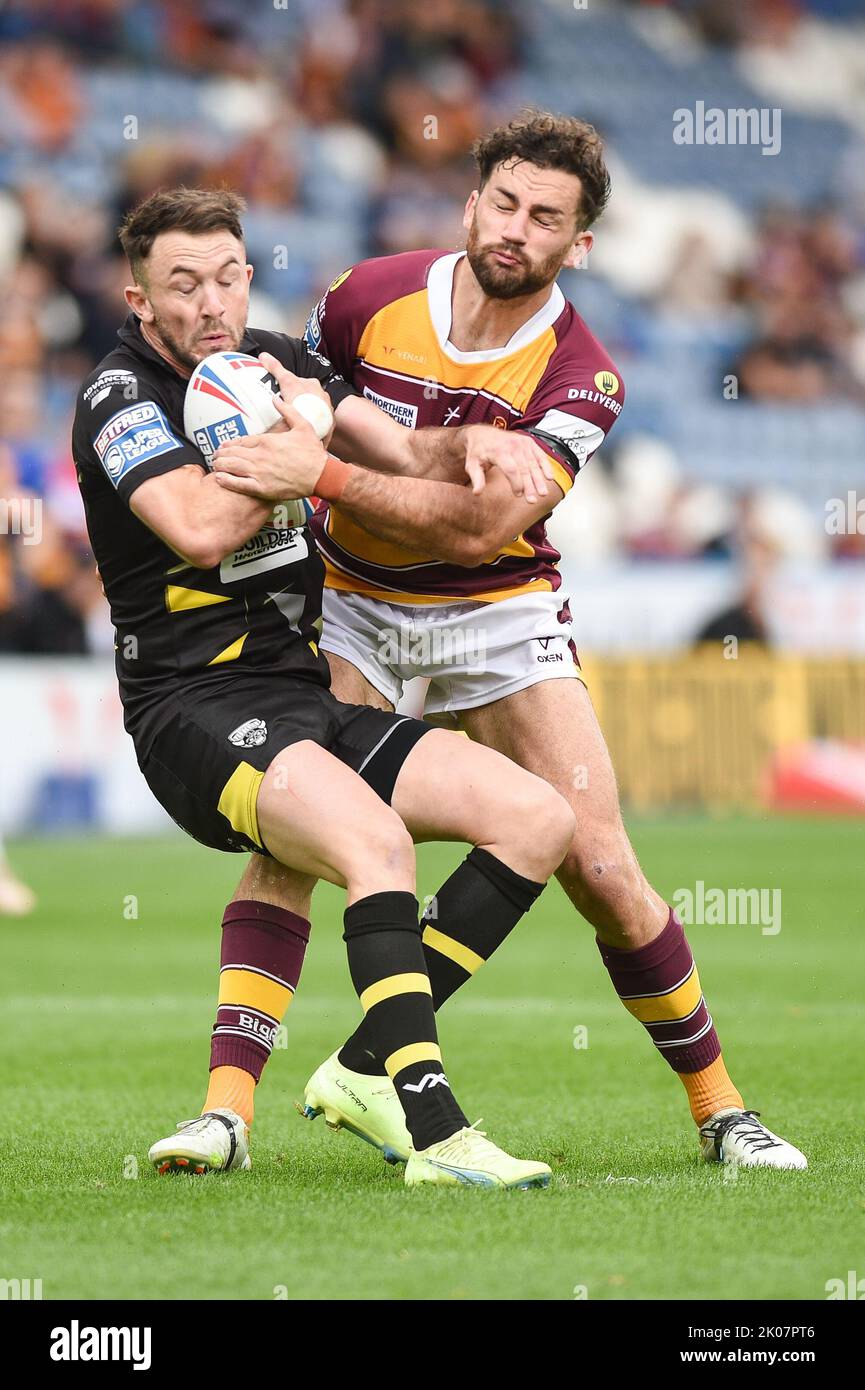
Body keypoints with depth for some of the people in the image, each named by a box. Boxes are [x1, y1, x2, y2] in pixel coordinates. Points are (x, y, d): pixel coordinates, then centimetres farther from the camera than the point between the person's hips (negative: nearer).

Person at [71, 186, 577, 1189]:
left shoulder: (279, 364, 14)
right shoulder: (120, 397, -7)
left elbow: (410, 461, 12)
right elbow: (200, 528, -23)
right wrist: (292, 439, -10)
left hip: (305, 703, 8)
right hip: (194, 709, -8)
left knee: (537, 816, -6)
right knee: (374, 838, -35)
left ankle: (374, 1062, -10)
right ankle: (433, 1132, -40)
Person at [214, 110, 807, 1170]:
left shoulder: (581, 377, -17)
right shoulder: (372, 297, -10)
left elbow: (475, 526, -29)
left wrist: (324, 470, -36)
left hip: (495, 614, -1)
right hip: (346, 599, 1)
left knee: (601, 870, -8)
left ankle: (719, 1110, 8)